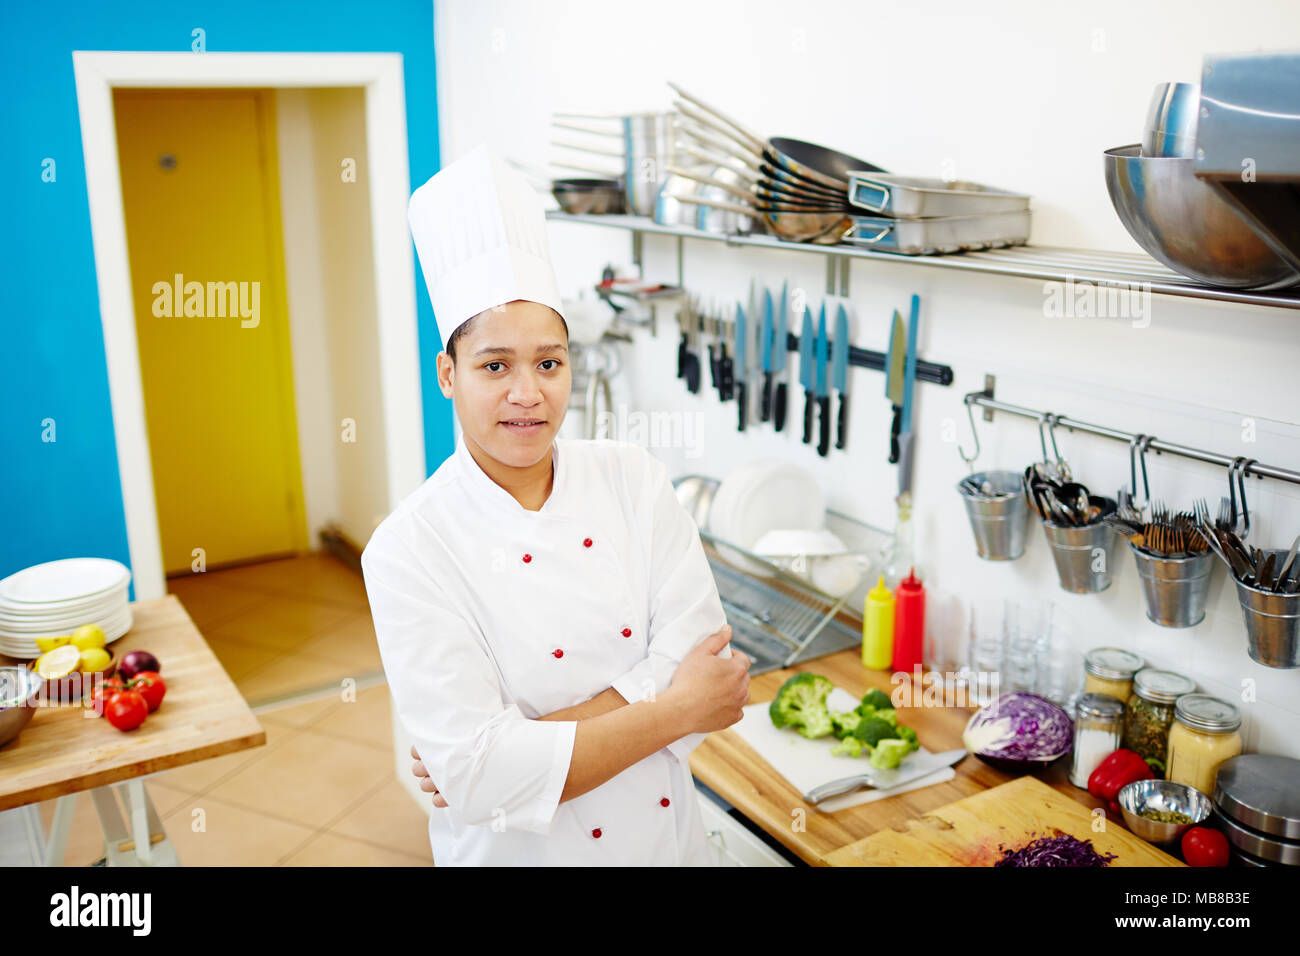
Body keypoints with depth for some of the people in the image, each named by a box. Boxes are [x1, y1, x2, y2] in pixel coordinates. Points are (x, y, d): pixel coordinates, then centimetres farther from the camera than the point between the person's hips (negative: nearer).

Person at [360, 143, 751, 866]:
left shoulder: (634, 479, -9)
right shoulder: (409, 549, -19)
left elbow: (700, 662, -15)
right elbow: (477, 774, -23)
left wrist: (518, 745, -22)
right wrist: (674, 712, -20)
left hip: (666, 833, 3)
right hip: (522, 852, -2)